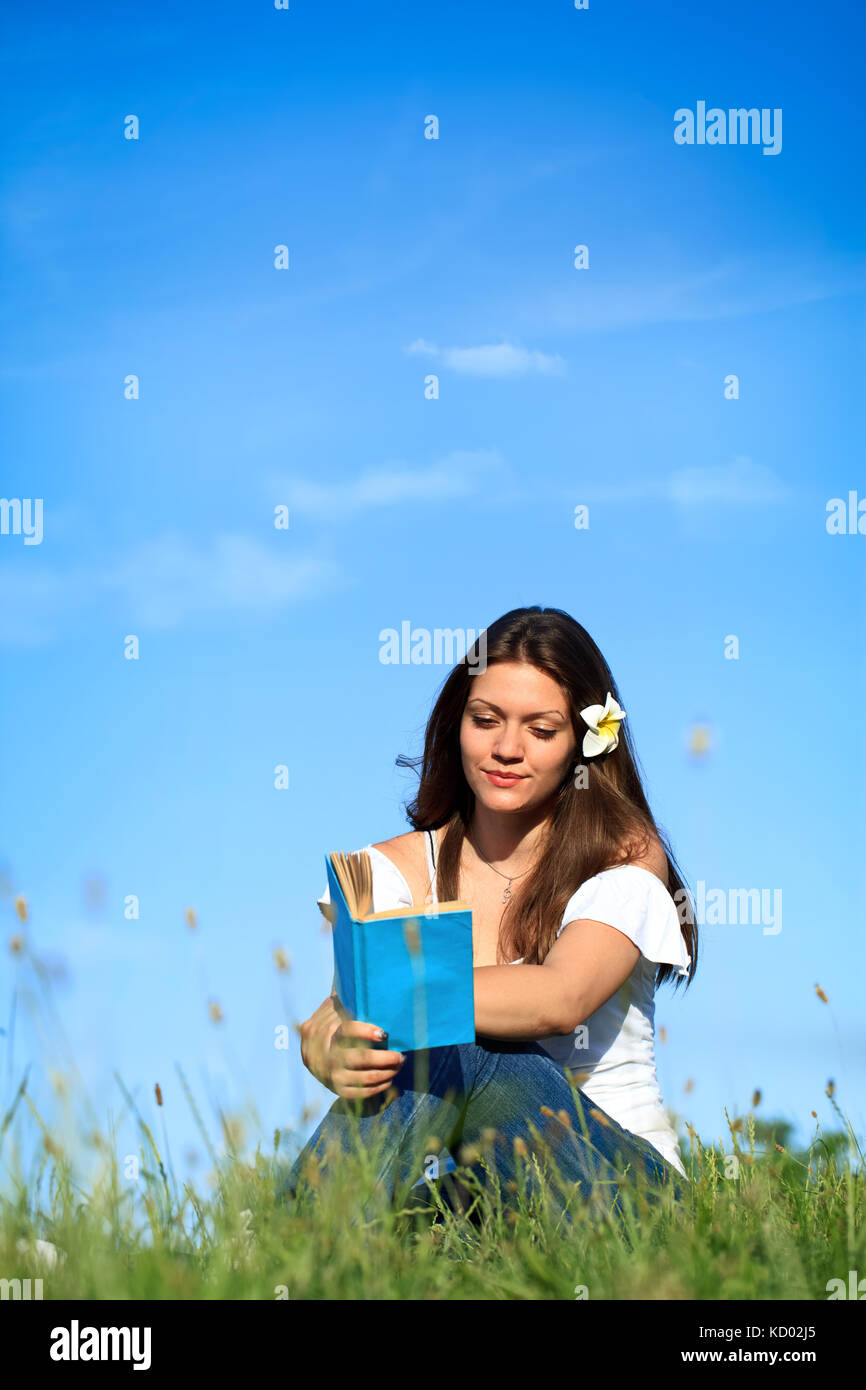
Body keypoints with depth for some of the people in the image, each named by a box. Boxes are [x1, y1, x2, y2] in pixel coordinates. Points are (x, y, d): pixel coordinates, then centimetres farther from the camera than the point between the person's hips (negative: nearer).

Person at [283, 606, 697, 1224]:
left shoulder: (626, 855, -3)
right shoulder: (396, 869, 5)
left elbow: (559, 998, -23)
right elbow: (322, 1030, -11)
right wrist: (334, 1054, -37)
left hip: (615, 1174, -2)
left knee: (490, 1062, -33)